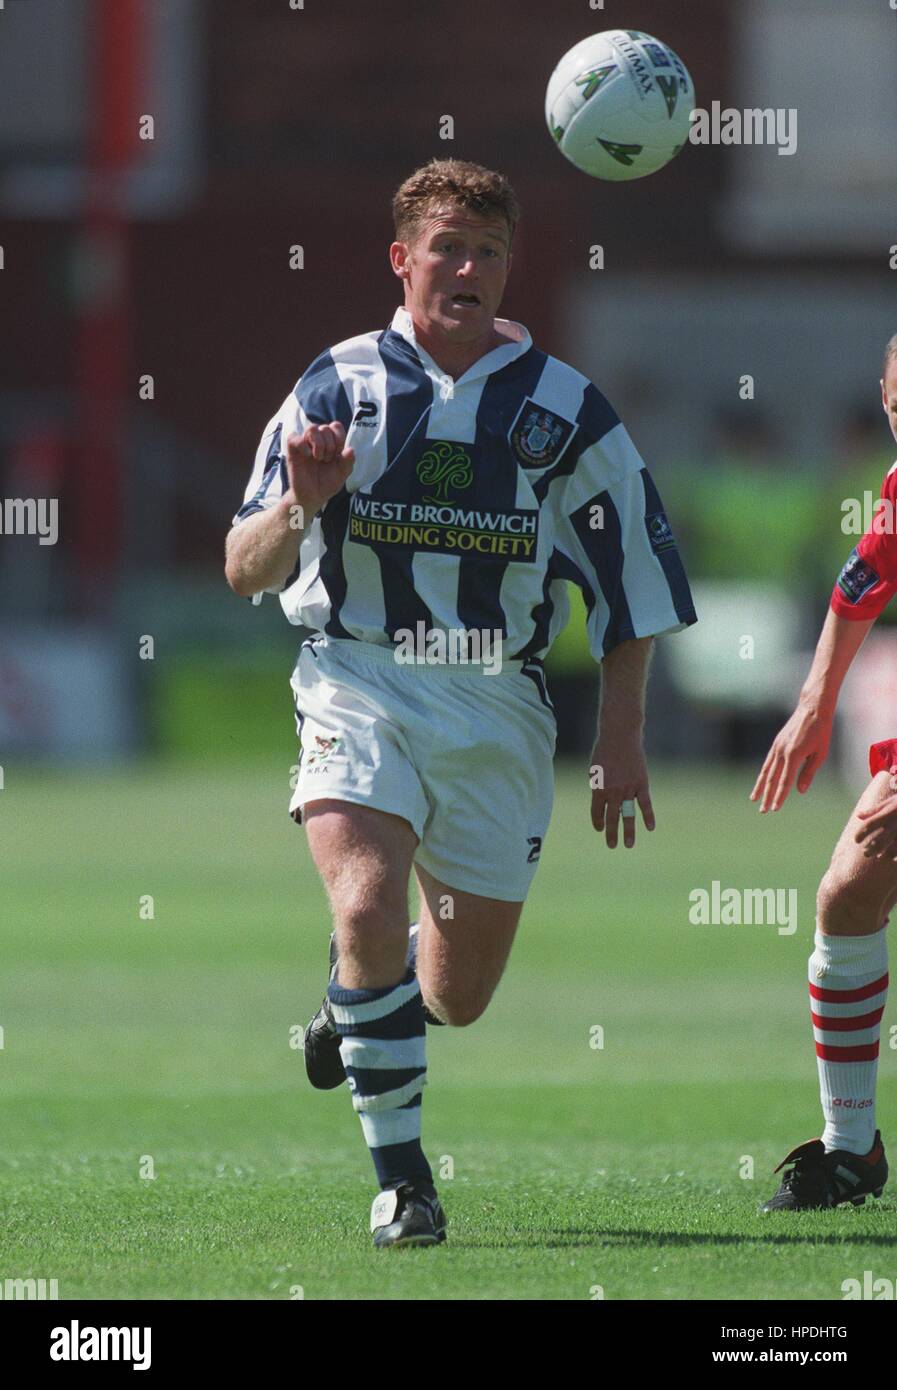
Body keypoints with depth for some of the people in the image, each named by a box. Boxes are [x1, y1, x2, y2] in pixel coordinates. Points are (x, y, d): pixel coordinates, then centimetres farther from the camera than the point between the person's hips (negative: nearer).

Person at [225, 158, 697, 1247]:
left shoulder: (565, 410, 4)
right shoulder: (337, 387, 2)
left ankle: (357, 990, 44)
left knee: (458, 996, 6)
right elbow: (244, 574, 1)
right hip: (359, 685, -2)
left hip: (498, 706, 2)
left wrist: (622, 745, 5)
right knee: (369, 902, -28)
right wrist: (300, 503, -20)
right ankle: (399, 1177, -16)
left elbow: (630, 585, 10)